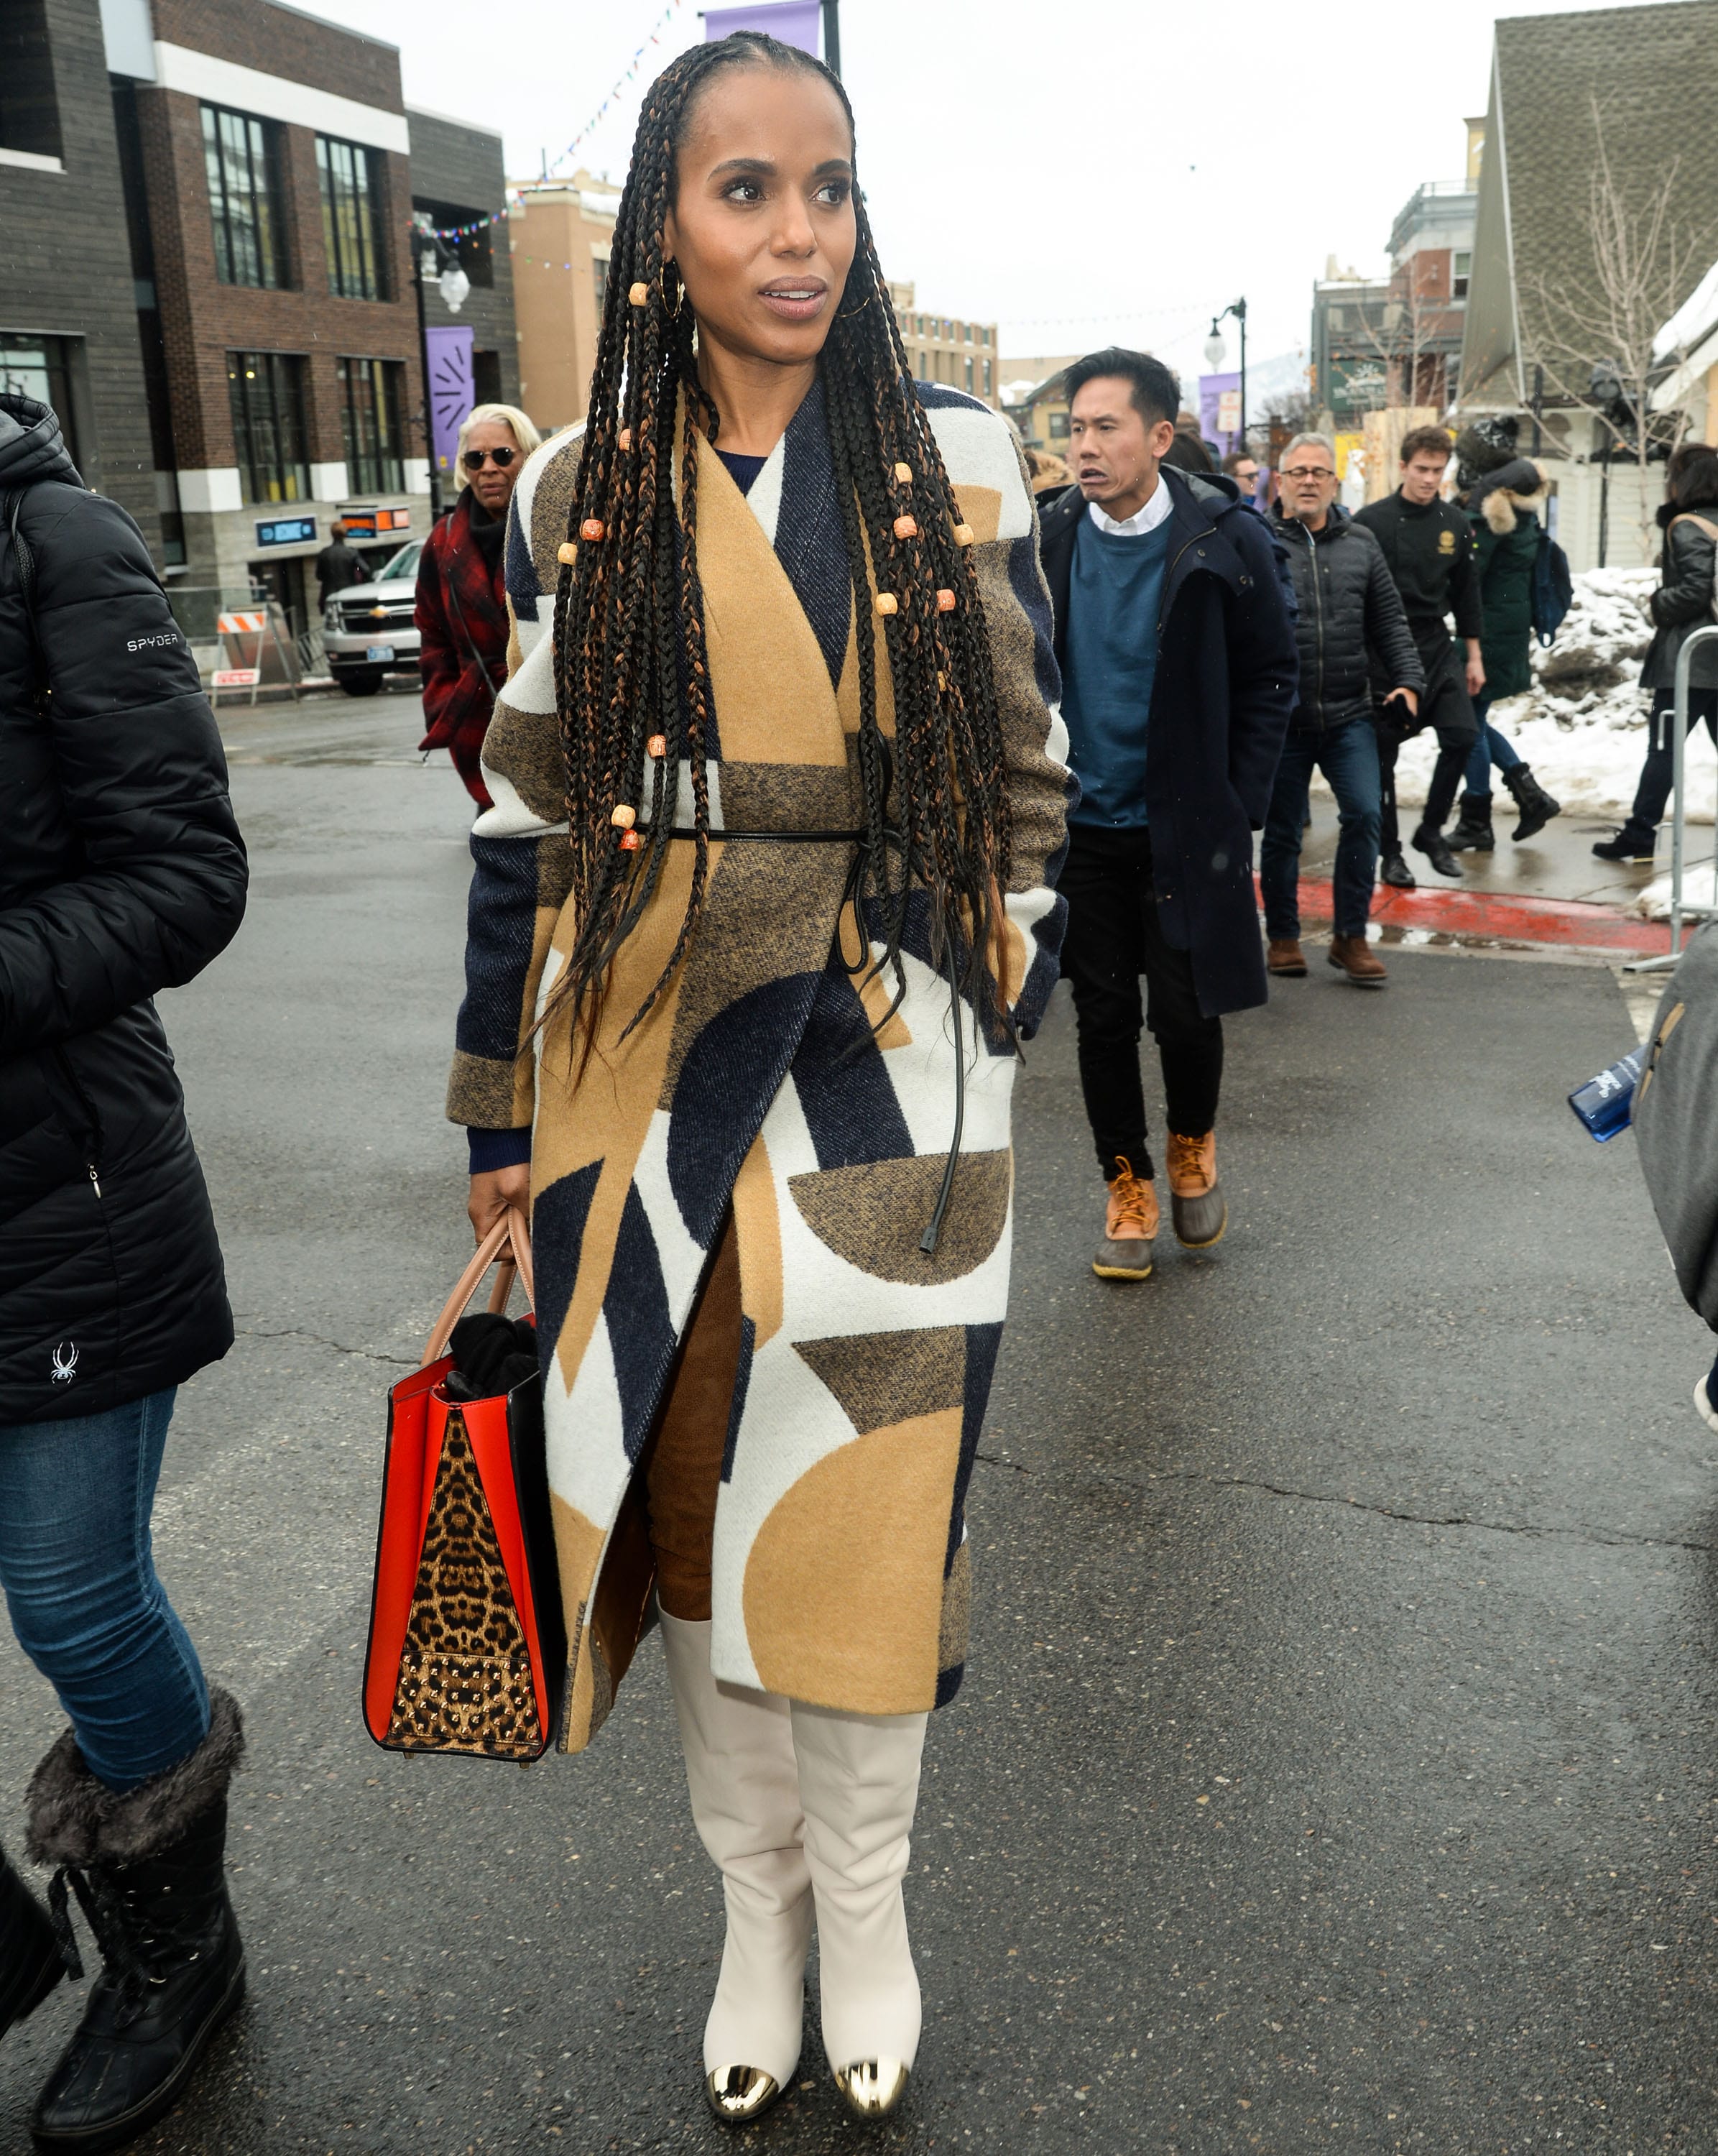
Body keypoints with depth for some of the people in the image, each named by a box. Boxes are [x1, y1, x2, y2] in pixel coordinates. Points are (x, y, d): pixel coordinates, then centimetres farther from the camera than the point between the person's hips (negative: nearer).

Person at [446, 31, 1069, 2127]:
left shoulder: (955, 461, 2)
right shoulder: (581, 494, 6)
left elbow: (1027, 769, 5)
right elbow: (528, 807, 7)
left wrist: (1002, 993, -2)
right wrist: (501, 1102, 7)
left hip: (881, 1066, -1)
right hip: (644, 1068, 2)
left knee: (860, 1501, 3)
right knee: (685, 1483, 10)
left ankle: (865, 1898, 30)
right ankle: (753, 1894, 33)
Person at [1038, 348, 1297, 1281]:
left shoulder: (1226, 542, -6)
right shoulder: (1051, 538, 1)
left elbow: (1271, 679, 1)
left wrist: (1235, 809, -5)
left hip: (1185, 827, -2)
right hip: (1082, 822, 2)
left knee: (1184, 1013, -1)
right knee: (1103, 1017, 7)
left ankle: (1193, 1143, 30)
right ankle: (1127, 1185, 24)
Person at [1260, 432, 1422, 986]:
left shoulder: (1360, 544, 10)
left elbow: (1389, 622, 13)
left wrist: (1407, 679, 1)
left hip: (1349, 715, 2)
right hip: (1280, 717, -2)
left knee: (1364, 814, -7)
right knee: (1281, 831, 7)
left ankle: (1351, 935, 7)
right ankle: (1283, 936, 22)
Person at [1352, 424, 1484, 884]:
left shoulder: (1455, 523, 6)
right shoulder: (1372, 521, -8)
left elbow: (1466, 592, 13)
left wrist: (1473, 656, 12)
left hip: (1436, 649, 4)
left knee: (1462, 735, -7)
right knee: (1383, 755, 2)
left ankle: (1431, 830, 11)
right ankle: (1390, 852, 14)